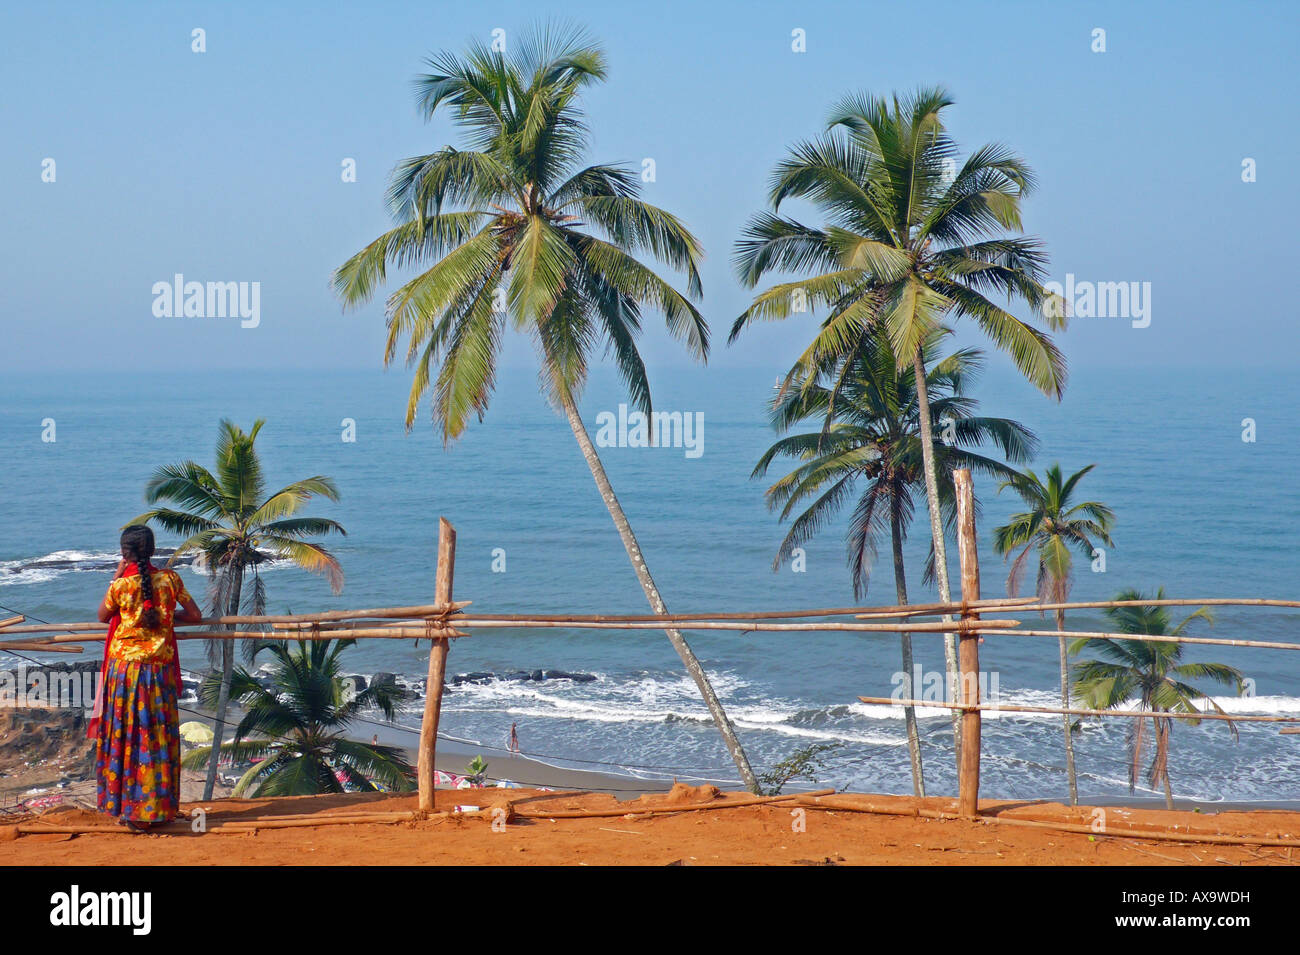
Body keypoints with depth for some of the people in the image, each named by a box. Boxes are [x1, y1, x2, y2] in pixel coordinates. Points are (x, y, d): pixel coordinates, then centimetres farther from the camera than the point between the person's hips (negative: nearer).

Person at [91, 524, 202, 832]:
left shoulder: (121, 585, -8)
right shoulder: (169, 579, -3)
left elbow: (103, 616, 10)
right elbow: (195, 615, 5)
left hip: (124, 666, -1)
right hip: (159, 668, 1)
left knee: (124, 737, 8)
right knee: (159, 738, 7)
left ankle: (126, 807, 10)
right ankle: (156, 809, 10)